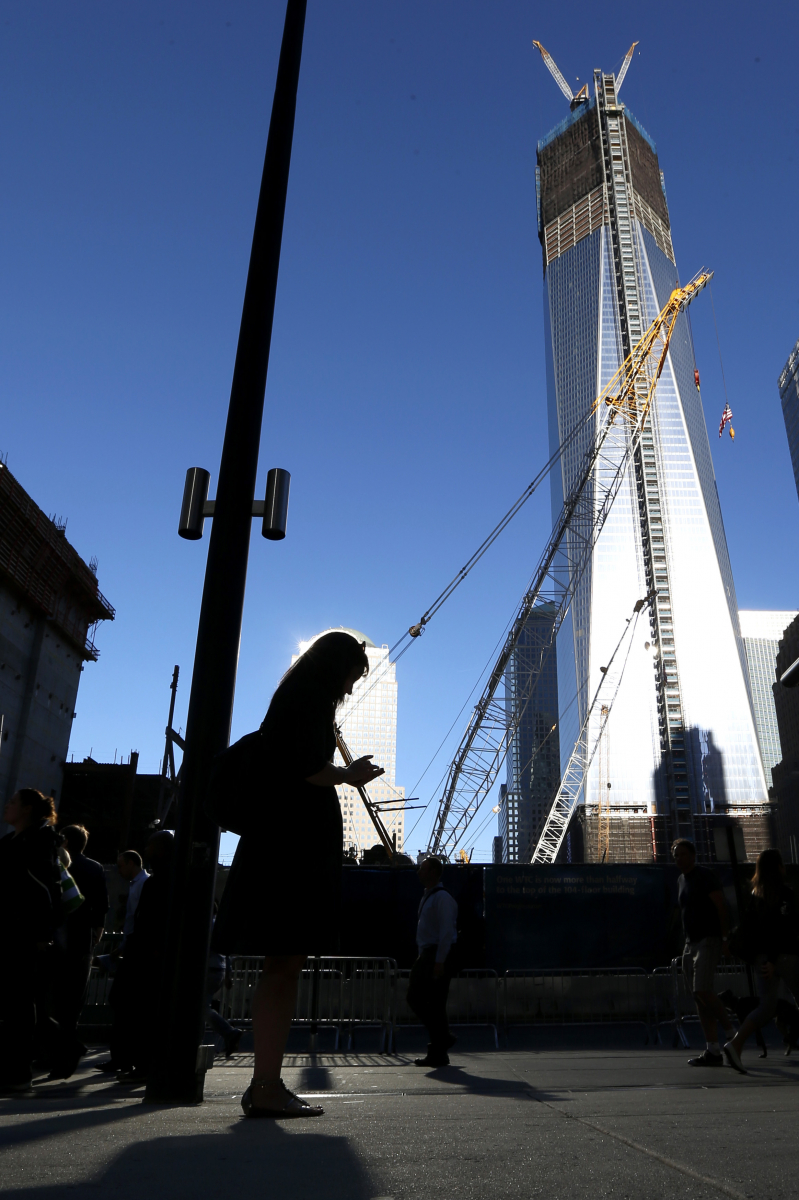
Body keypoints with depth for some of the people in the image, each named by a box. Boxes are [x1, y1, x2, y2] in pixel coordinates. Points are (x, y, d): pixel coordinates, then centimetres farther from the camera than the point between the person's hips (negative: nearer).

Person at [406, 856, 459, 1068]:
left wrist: (439, 962, -22)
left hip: (439, 956, -10)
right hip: (426, 955, 10)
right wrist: (422, 958, 19)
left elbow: (446, 932, -19)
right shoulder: (427, 897, 16)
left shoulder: (442, 898, -14)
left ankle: (438, 1055, 6)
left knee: (435, 1004, -4)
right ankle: (443, 1038, 21)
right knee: (415, 997, 10)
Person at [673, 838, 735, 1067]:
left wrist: (725, 939, -18)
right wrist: (688, 941, 18)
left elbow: (721, 907, -12)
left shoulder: (705, 876, -8)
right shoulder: (681, 881, 16)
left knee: (702, 991, -19)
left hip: (709, 940, -8)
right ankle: (713, 1051, 9)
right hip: (690, 944, 8)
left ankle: (731, 1033, 0)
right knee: (698, 998, 5)